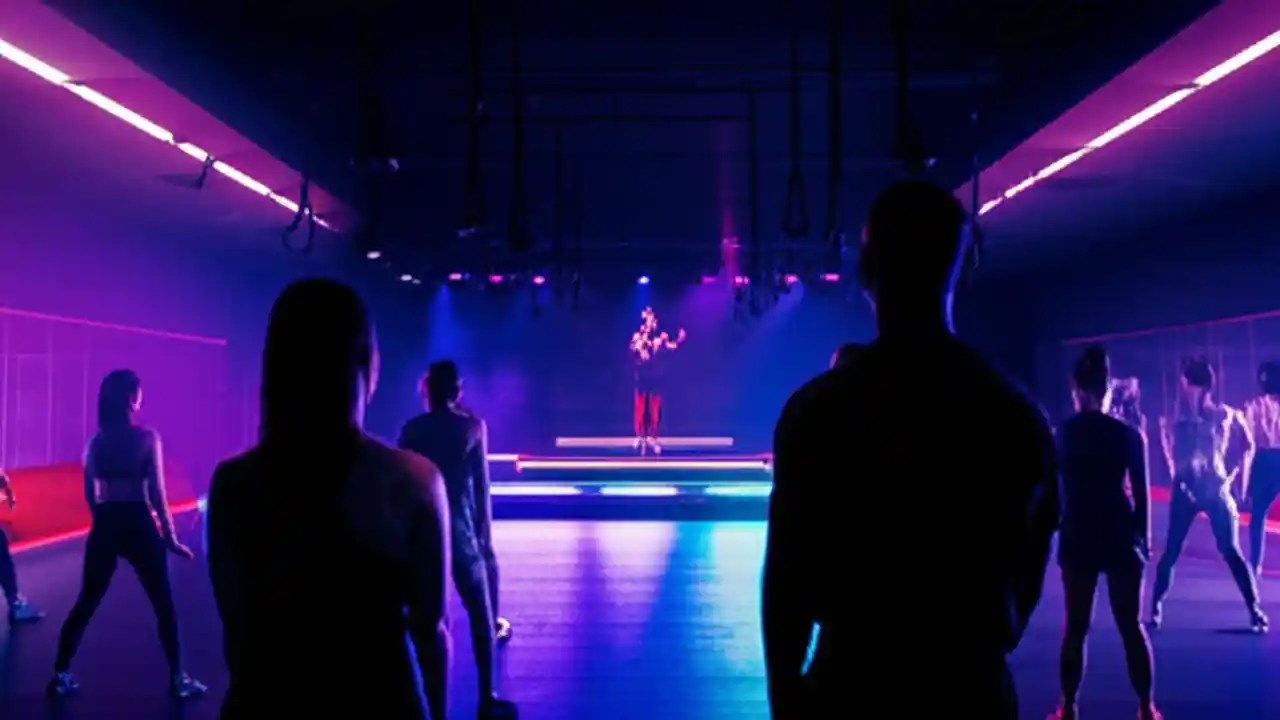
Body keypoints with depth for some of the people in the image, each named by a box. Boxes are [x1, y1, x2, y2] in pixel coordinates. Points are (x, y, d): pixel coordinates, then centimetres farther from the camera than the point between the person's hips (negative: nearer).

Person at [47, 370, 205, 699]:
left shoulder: (96, 441, 5)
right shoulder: (147, 437, -10)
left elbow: (90, 493, 9)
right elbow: (156, 492, -10)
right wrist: (170, 536, -5)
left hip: (105, 526, 5)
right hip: (138, 525, -4)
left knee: (87, 602, 16)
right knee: (164, 605, 7)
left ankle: (61, 675, 18)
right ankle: (177, 679, 10)